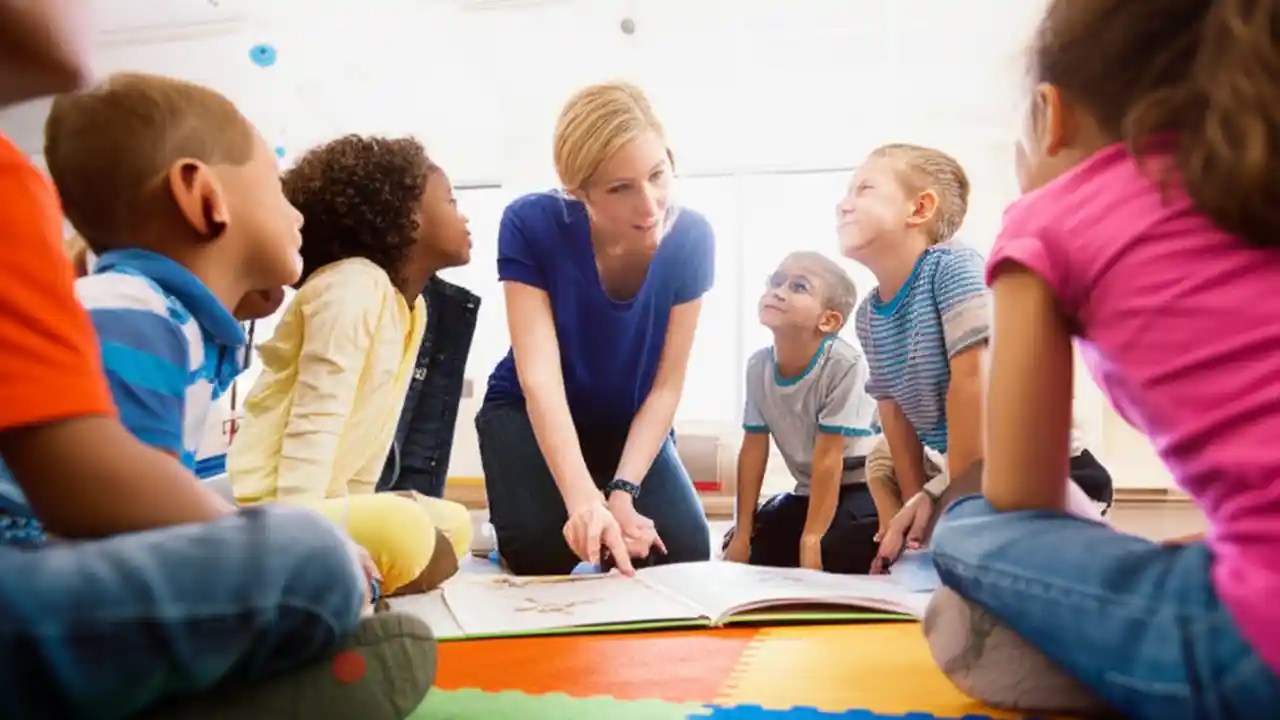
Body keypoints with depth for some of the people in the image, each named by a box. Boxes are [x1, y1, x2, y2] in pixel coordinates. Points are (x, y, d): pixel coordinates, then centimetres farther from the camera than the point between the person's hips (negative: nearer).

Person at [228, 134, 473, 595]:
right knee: (402, 529, -33)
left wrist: (358, 508, 11)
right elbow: (313, 426, -22)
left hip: (327, 501, 10)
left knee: (453, 524, 18)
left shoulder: (412, 306, 11)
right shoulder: (354, 284, -14)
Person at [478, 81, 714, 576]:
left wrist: (623, 492, -29)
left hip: (633, 423, 2)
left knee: (685, 550, -20)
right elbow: (539, 378, -34)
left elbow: (666, 386, -17)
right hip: (529, 416, -2)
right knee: (542, 550, -28)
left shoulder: (690, 239, -22)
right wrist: (584, 499, -47)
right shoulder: (531, 225, -28)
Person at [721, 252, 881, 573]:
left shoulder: (844, 365, -27)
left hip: (861, 488, -6)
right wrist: (742, 532, -3)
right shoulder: (758, 365, -9)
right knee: (750, 548, -5)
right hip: (809, 491, 6)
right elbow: (753, 451, -4)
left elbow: (828, 460, -26)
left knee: (837, 555, -29)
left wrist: (811, 541, -24)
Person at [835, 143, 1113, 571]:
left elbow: (972, 382, -24)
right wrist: (914, 503, 2)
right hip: (975, 478, 7)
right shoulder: (868, 316, 4)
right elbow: (895, 409, 7)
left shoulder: (953, 267, -19)